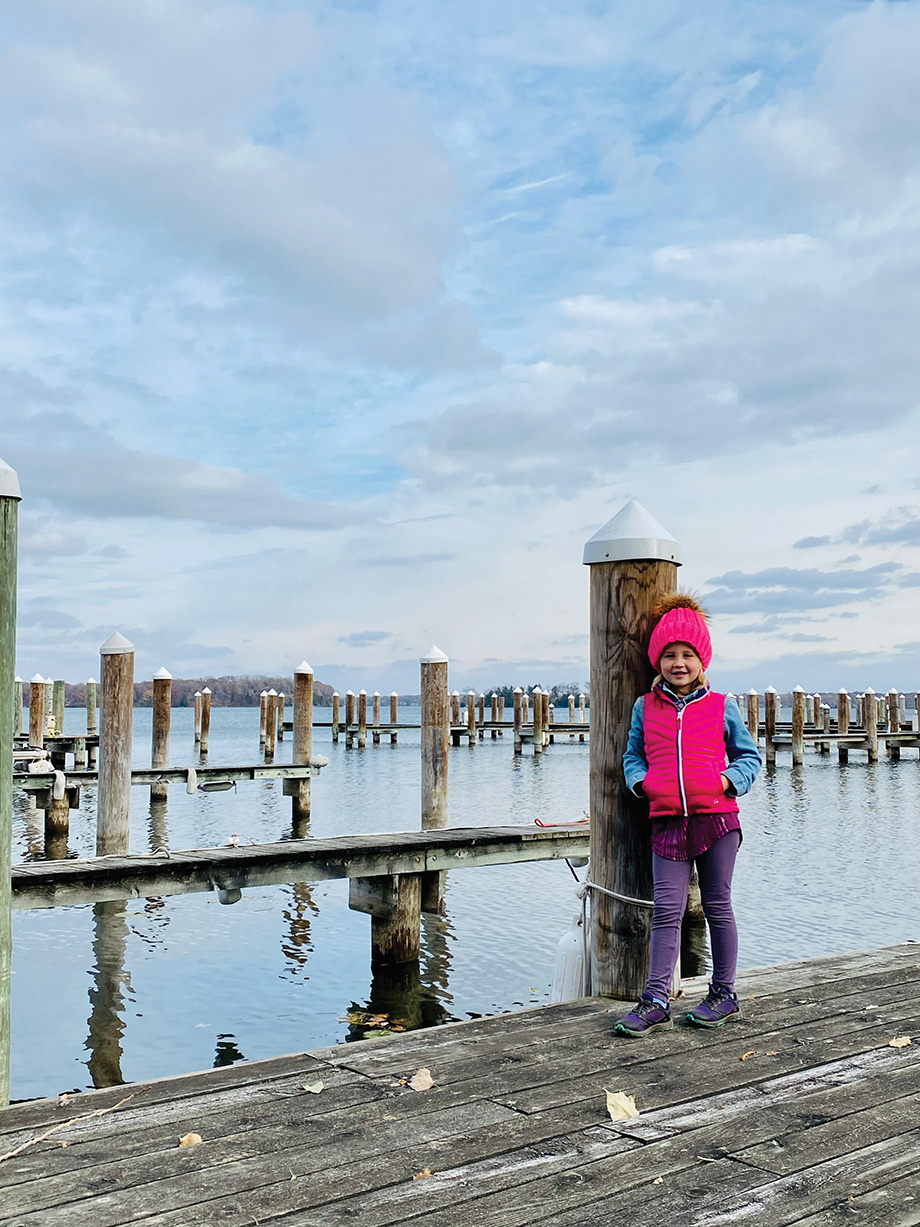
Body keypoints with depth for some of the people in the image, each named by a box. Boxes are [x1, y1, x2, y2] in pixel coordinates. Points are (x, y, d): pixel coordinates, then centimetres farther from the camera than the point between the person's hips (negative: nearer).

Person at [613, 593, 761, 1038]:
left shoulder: (721, 707, 5)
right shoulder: (645, 707, 9)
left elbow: (749, 755, 13)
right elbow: (633, 755, 19)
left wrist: (731, 779, -6)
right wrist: (640, 780, -1)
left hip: (716, 818, -1)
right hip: (667, 822, 1)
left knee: (718, 906, 8)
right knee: (666, 909, -2)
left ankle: (724, 993, 21)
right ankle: (656, 1001, 2)